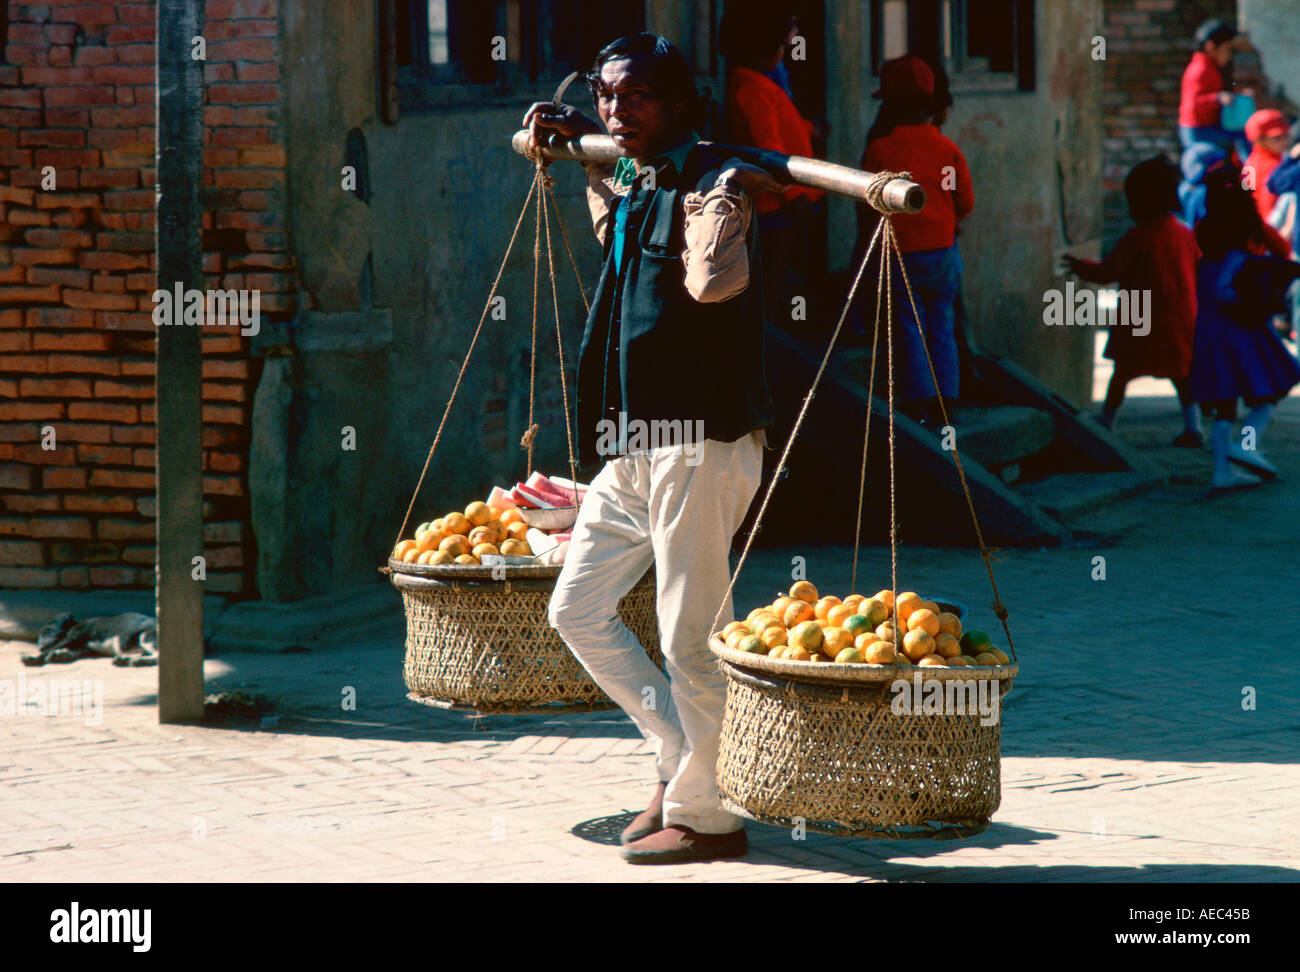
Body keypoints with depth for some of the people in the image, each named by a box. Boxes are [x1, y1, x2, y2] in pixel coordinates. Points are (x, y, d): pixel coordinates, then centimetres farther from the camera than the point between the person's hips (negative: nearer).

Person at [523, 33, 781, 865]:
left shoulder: (713, 184, -12)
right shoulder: (631, 190, 15)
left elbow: (713, 282, -32)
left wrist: (722, 205, -28)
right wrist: (581, 147, 37)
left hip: (701, 440, -9)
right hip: (632, 450, 10)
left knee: (689, 639, -4)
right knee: (578, 610, 13)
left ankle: (702, 814, 7)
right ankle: (683, 757, 22)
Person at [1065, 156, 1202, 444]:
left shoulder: (1136, 239, -13)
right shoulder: (1186, 236, 2)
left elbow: (1107, 272, -9)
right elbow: (1201, 274, 11)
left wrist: (1078, 265, 6)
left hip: (1140, 324, -4)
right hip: (1181, 321, 4)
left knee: (1122, 375, 6)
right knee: (1182, 376, 12)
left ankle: (1105, 425, 13)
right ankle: (1193, 428, 6)